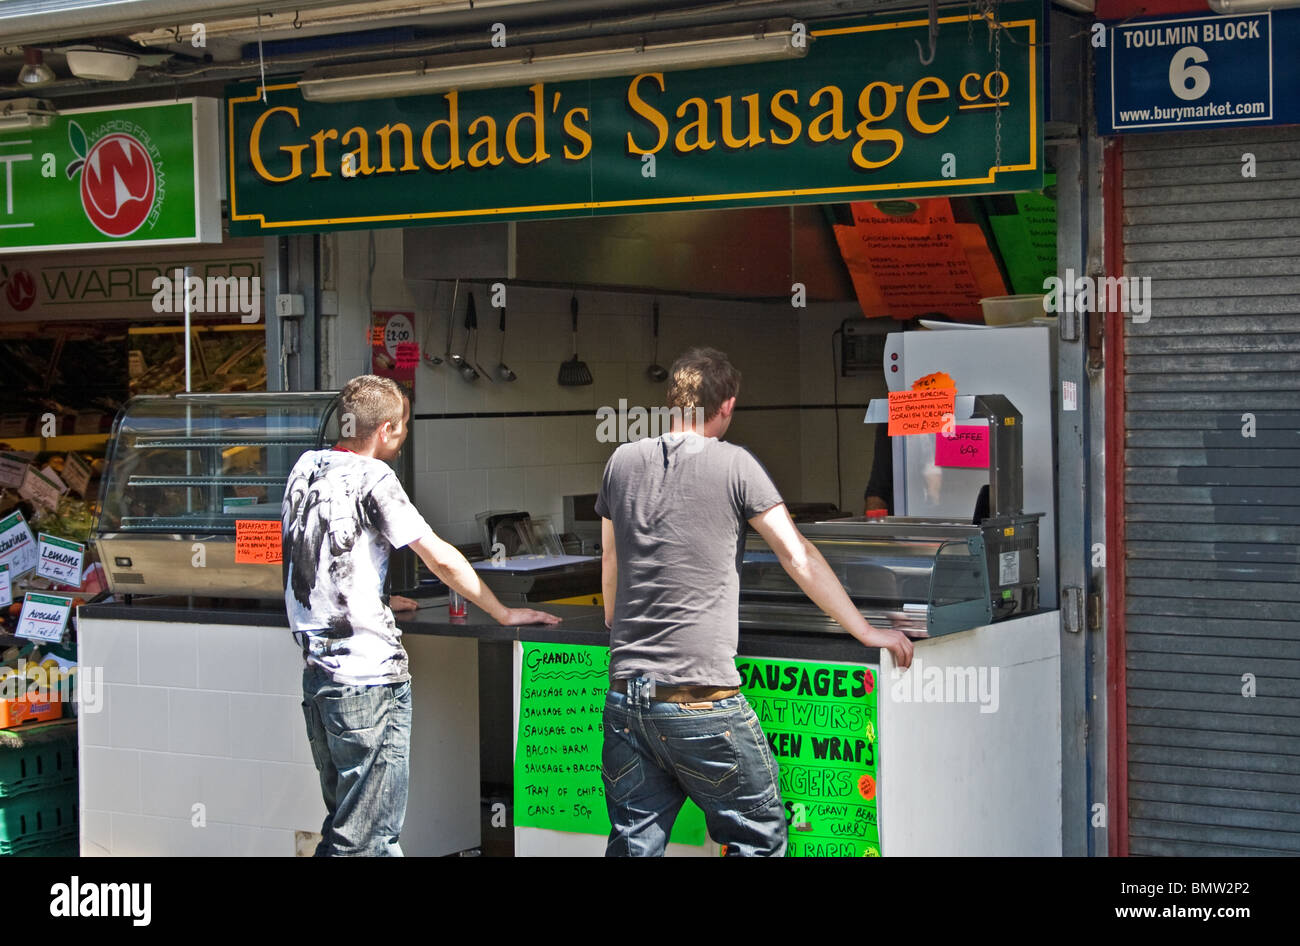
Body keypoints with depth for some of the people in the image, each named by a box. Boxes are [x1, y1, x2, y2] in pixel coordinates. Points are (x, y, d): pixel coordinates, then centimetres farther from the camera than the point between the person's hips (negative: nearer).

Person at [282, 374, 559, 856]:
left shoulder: (305, 468, 11)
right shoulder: (371, 477, -11)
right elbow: (441, 558, -10)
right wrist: (503, 613, 0)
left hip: (317, 668, 8)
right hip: (368, 676, -8)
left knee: (346, 824, 15)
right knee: (365, 839, -4)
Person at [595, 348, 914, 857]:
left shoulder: (622, 462, 10)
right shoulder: (734, 464, -3)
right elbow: (799, 558, -3)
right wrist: (867, 632, 6)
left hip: (626, 695, 5)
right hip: (701, 697, -5)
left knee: (633, 843, 10)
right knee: (759, 837, 9)